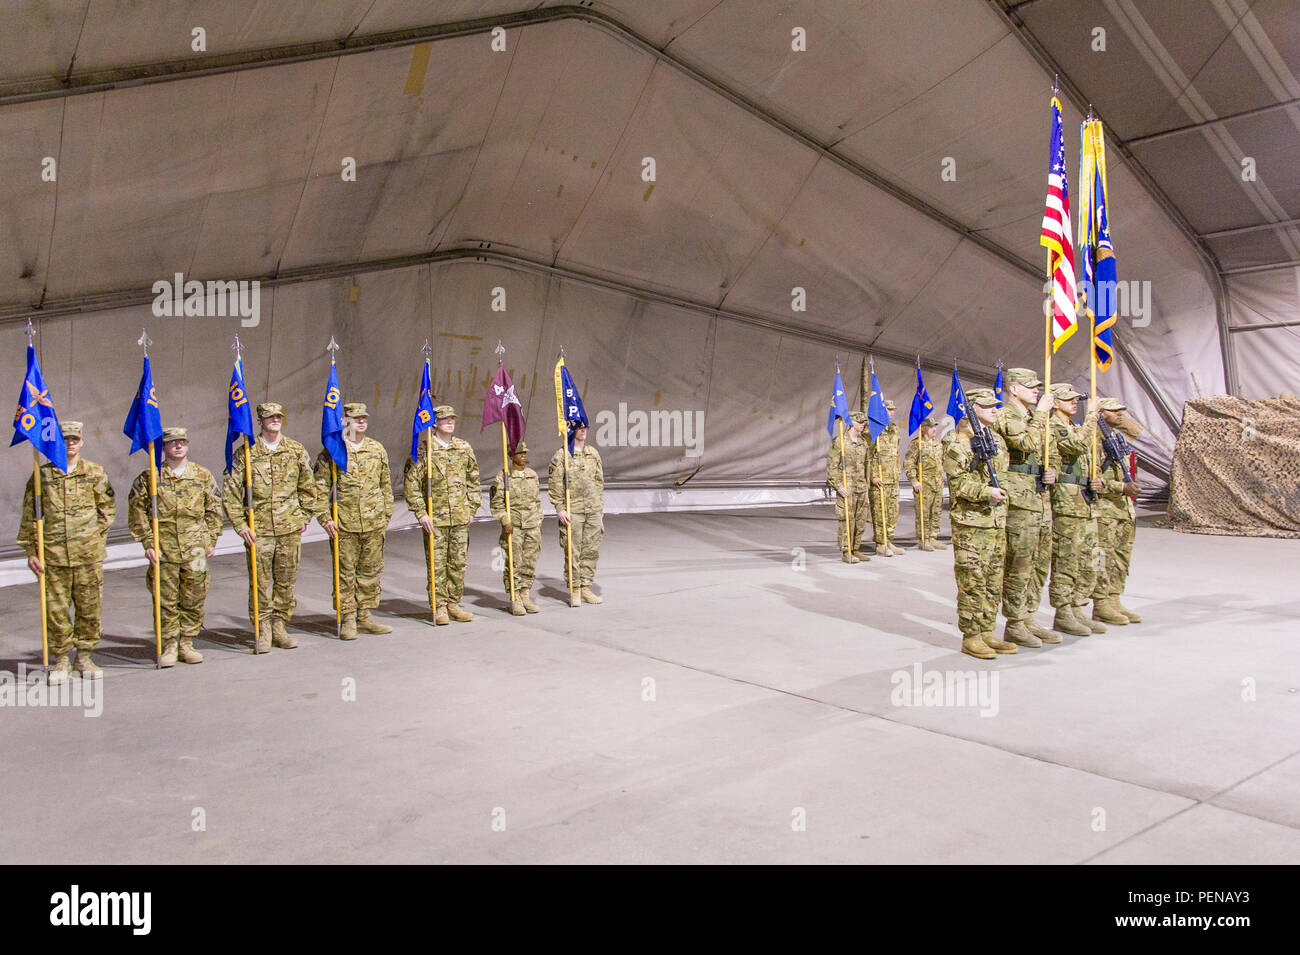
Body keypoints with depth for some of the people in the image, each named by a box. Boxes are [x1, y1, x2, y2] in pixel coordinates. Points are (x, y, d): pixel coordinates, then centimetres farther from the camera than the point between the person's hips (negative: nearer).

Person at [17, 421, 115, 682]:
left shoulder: (95, 472, 7)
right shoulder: (42, 475, 5)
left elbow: (107, 507, 12)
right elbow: (29, 516, 6)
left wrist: (96, 537, 5)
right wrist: (31, 550, 2)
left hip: (89, 553, 0)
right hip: (53, 554, 0)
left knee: (89, 606, 4)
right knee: (56, 608, 3)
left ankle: (85, 657, 17)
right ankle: (61, 660, 16)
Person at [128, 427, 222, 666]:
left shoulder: (202, 475, 7)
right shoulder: (149, 477, 1)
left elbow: (214, 509, 12)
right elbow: (137, 511, 2)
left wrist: (211, 540, 7)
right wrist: (147, 543, -4)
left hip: (195, 549, 2)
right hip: (163, 549, -1)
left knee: (194, 599, 6)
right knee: (166, 600, 3)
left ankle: (187, 644, 19)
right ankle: (170, 646, 14)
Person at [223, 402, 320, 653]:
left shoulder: (297, 451, 7)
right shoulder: (247, 453, -1)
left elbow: (308, 488, 16)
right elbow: (231, 492, -1)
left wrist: (304, 518, 9)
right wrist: (240, 525, -6)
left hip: (290, 529, 2)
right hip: (259, 530, -2)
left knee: (287, 580, 8)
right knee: (260, 582, 1)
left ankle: (280, 627, 21)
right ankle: (262, 631, 13)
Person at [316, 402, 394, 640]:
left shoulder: (377, 449, 10)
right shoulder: (332, 450, -2)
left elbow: (385, 484, 16)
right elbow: (320, 487, -1)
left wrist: (386, 514, 13)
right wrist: (326, 518, -7)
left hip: (374, 522, 4)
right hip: (344, 524, -4)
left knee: (371, 570, 9)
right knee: (345, 572, 2)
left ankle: (365, 617, 19)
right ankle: (348, 619, 11)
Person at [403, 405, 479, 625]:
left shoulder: (464, 447, 9)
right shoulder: (423, 449, -4)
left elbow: (473, 480, 17)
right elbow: (411, 483, -5)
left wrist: (472, 508, 11)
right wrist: (420, 513, -10)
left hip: (460, 517, 4)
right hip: (435, 518, -4)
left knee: (459, 562, 8)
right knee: (437, 563, 0)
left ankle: (454, 604, 18)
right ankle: (439, 607, 9)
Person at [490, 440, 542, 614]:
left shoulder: (533, 474, 13)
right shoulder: (502, 476, -4)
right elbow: (496, 502, -6)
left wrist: (539, 522, 16)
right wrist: (505, 521, -14)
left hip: (532, 526, 5)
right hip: (513, 527, -5)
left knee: (530, 563, 8)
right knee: (514, 564, -3)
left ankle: (525, 596, 17)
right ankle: (515, 600, 5)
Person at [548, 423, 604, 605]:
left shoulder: (593, 453, 13)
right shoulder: (561, 455, -3)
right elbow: (554, 484, -6)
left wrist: (599, 507, 14)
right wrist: (559, 509, -12)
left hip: (593, 510, 5)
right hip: (572, 512, -5)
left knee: (591, 551, 7)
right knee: (573, 552, -2)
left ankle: (586, 588, 16)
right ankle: (574, 591, 6)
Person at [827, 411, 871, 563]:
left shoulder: (863, 443, 15)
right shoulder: (839, 441, -6)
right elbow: (831, 466, -9)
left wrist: (868, 488, 18)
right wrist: (838, 486, -15)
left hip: (861, 488, 7)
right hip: (846, 488, -7)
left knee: (861, 521, 9)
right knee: (847, 520, -6)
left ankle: (856, 550, 18)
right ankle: (846, 553, 0)